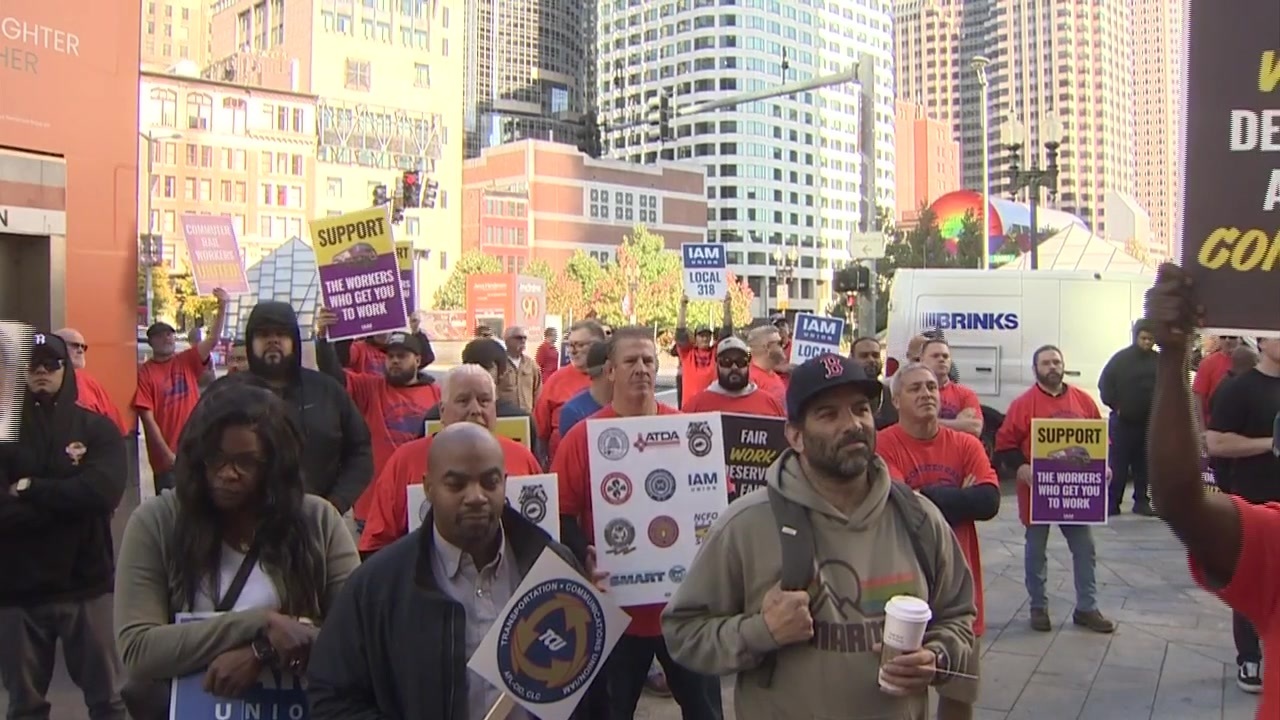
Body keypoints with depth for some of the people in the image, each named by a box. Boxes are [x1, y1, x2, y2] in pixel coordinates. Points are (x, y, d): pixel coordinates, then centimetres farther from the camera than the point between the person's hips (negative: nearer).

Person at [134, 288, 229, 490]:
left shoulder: (187, 361, 6)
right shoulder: (145, 373, -6)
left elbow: (213, 339, -6)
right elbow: (147, 418, -9)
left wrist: (222, 307, -19)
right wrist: (167, 454, -13)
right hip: (166, 456, -3)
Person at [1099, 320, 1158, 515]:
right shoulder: (1120, 358, -3)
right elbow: (1104, 383, -3)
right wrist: (1115, 406, -7)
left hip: (1150, 422, 3)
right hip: (1123, 421, -3)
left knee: (1144, 464, 9)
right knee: (1117, 464, -1)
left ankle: (1142, 501, 17)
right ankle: (1111, 503, 3)